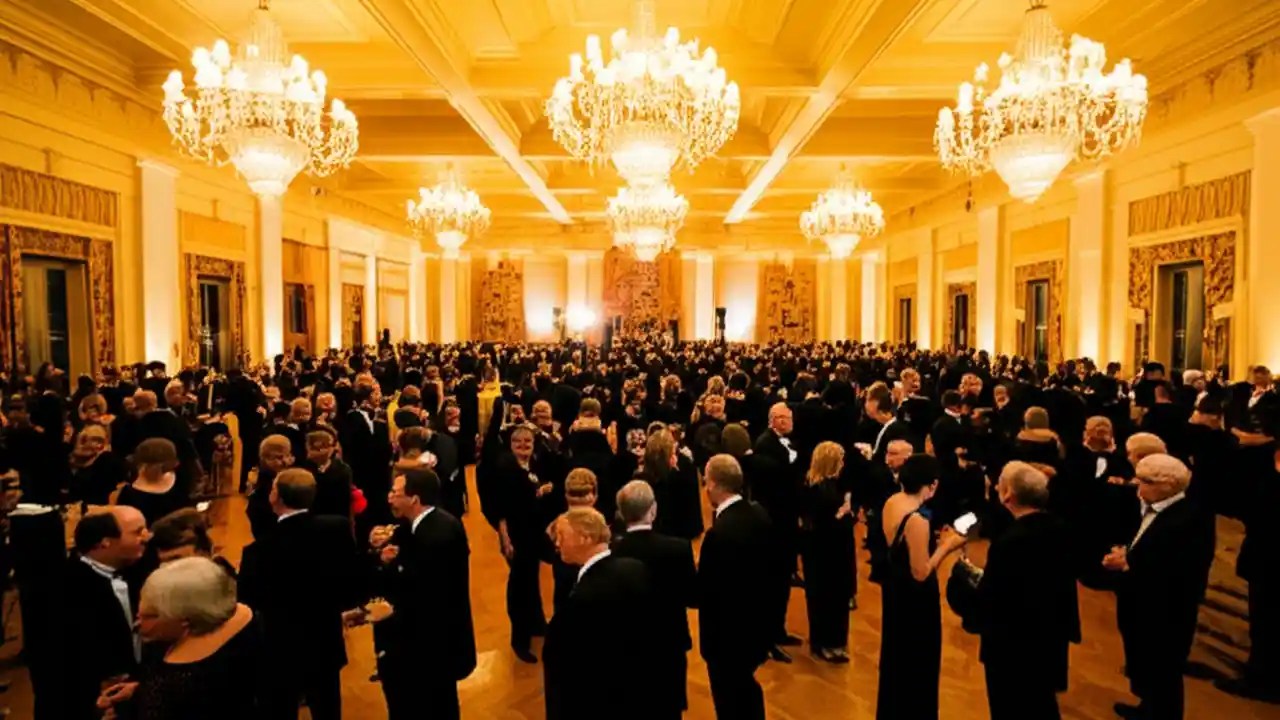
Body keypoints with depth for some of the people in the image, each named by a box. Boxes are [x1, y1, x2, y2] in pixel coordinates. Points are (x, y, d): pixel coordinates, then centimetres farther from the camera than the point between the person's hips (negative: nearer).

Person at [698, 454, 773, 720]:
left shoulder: (719, 532, -31)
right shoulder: (760, 515, -5)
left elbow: (704, 593, -25)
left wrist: (695, 572, -6)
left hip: (726, 633, -8)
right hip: (756, 622, 8)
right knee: (746, 688, 29)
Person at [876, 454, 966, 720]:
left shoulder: (892, 502, -4)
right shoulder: (917, 519, -30)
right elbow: (921, 573, -25)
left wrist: (937, 540, 7)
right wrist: (947, 546, -16)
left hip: (895, 588, 9)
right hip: (915, 597, -9)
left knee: (896, 655, 26)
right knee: (916, 662, 11)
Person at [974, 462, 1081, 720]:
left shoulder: (1008, 542, -30)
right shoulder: (1059, 529, -6)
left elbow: (985, 600, -26)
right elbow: (1062, 579, 4)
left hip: (1012, 648, -7)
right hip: (1051, 639, 7)